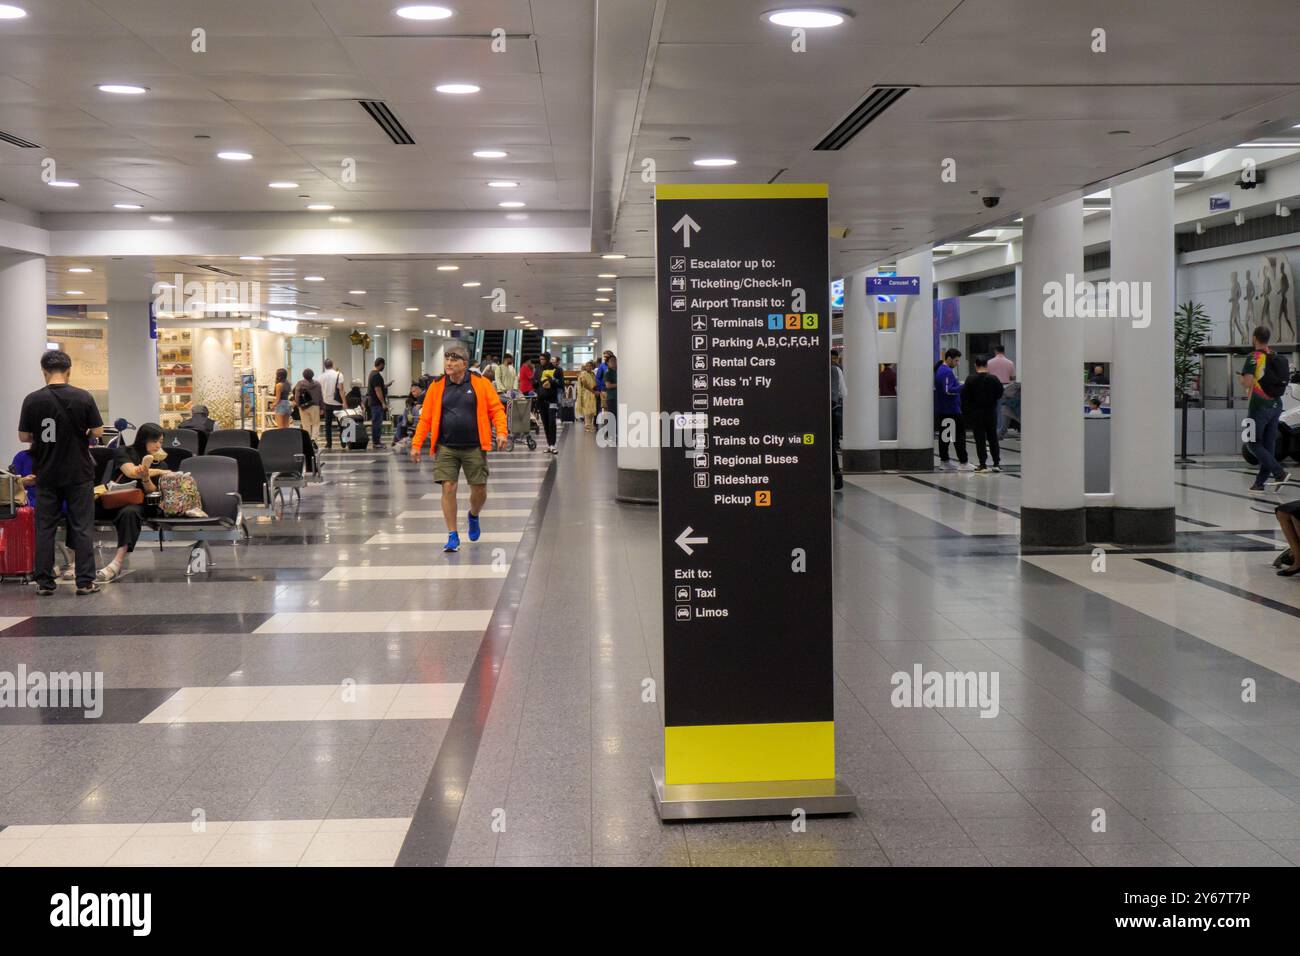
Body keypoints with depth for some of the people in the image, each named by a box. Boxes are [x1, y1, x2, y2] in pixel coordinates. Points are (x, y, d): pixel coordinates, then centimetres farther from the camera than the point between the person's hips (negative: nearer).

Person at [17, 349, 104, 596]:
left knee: (45, 528, 9)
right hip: (79, 473, -1)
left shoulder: (32, 400, -7)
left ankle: (45, 582, 10)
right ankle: (85, 582, 3)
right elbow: (98, 431, -4)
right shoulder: (83, 397, -9)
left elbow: (23, 436, -1)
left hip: (46, 473, 1)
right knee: (82, 527, 4)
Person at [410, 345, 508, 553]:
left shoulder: (481, 383, -1)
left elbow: (496, 408, -1)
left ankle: (474, 516, 38)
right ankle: (453, 535, 4)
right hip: (446, 448, 1)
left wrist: (501, 432, -16)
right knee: (448, 488, -6)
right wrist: (416, 444, 1)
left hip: (474, 447, -1)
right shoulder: (437, 386, 4)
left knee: (479, 489, 5)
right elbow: (425, 417, 6)